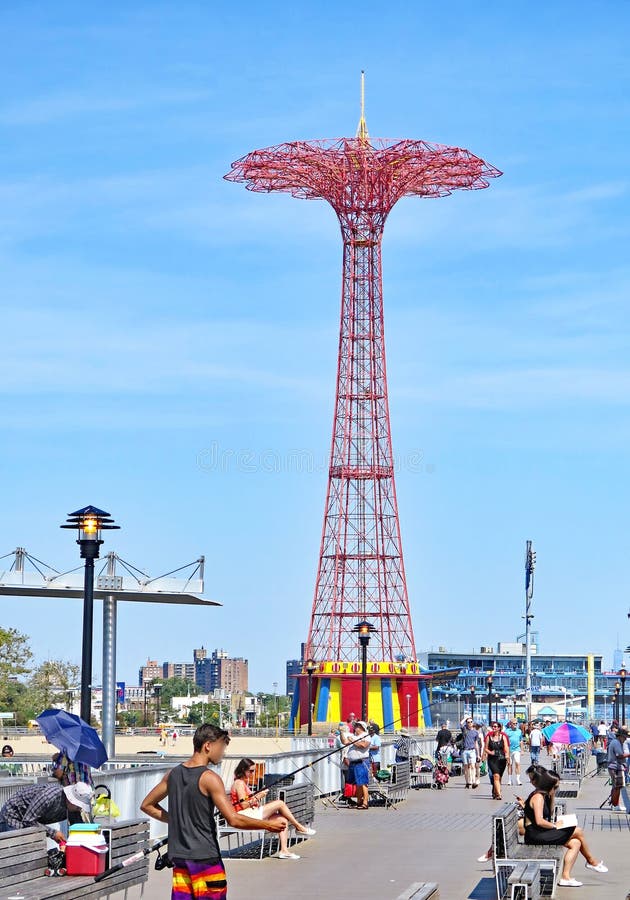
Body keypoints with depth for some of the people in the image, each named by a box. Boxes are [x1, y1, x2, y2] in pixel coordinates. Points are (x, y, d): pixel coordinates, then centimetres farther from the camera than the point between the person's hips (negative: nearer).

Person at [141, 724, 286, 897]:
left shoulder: (173, 774, 8)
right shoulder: (209, 778, -13)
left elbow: (146, 806, 17)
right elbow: (233, 819, -20)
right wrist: (267, 825, -10)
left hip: (179, 857, 6)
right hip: (205, 857, -6)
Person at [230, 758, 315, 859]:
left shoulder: (244, 783, 20)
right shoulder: (239, 783, -11)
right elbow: (243, 805, -17)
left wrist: (256, 796, 3)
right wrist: (258, 797, -13)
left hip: (253, 814, 10)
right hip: (245, 815, -10)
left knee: (283, 820, -2)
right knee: (280, 803, -14)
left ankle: (284, 850, -8)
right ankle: (299, 827, 0)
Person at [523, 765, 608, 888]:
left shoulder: (543, 796, 14)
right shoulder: (538, 797, -17)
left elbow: (550, 814, 23)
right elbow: (539, 821, -25)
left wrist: (552, 797, 11)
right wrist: (555, 826, -10)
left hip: (542, 833, 10)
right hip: (535, 835, -10)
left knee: (575, 843, 1)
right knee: (578, 832, -3)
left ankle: (565, 877, -4)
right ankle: (591, 861, 18)